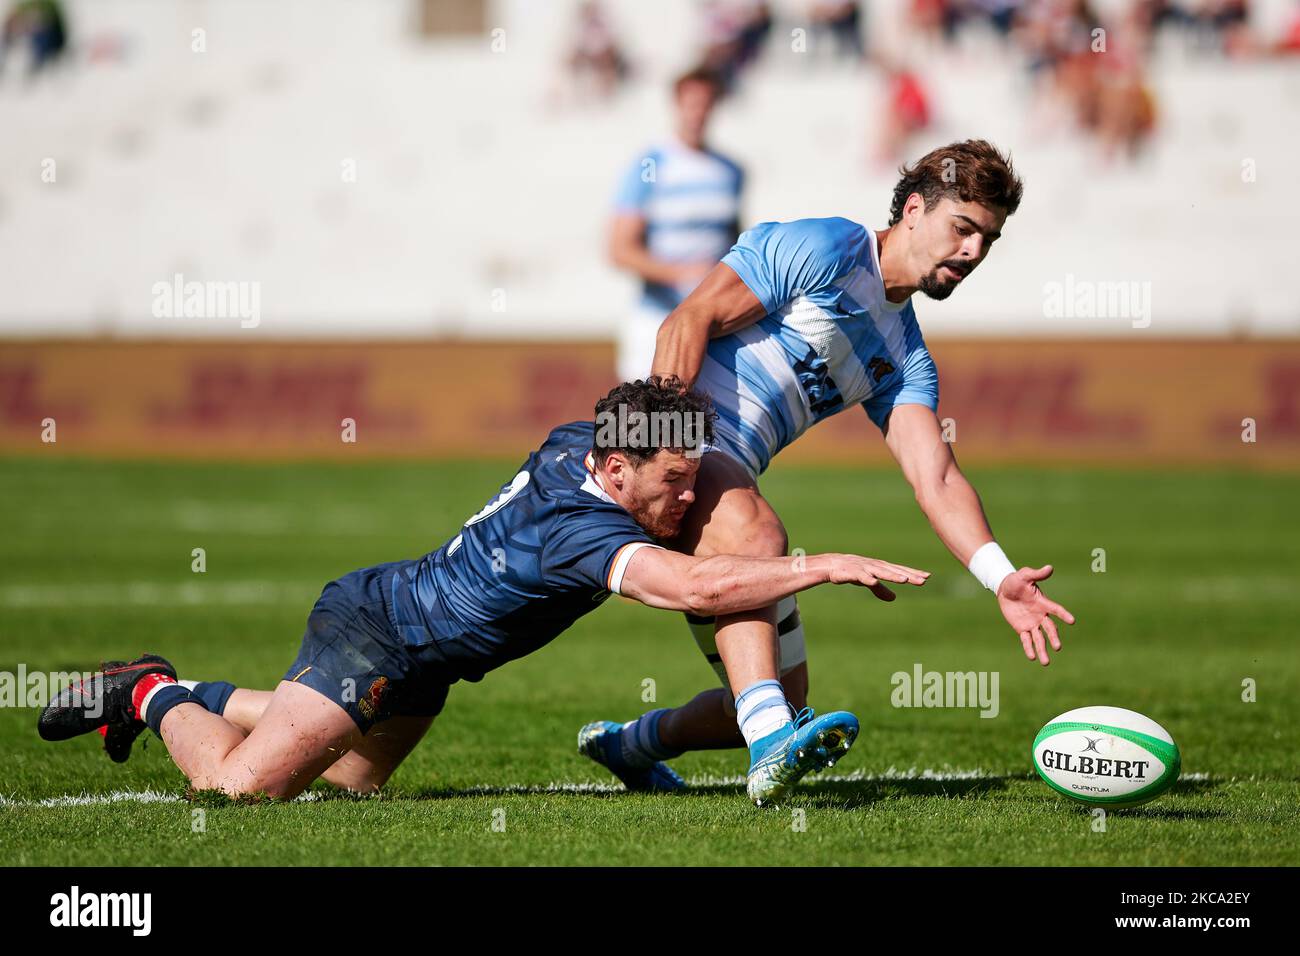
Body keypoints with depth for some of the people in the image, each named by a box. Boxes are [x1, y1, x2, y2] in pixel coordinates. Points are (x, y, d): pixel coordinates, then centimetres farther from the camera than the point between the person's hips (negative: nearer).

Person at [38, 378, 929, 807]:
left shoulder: (579, 441, -8)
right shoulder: (580, 526, -35)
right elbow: (698, 586, -49)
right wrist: (830, 565, -47)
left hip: (414, 657, 10)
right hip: (370, 631, -10)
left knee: (353, 778, 27)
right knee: (239, 788, -13)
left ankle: (191, 696, 37)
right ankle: (154, 697, 14)